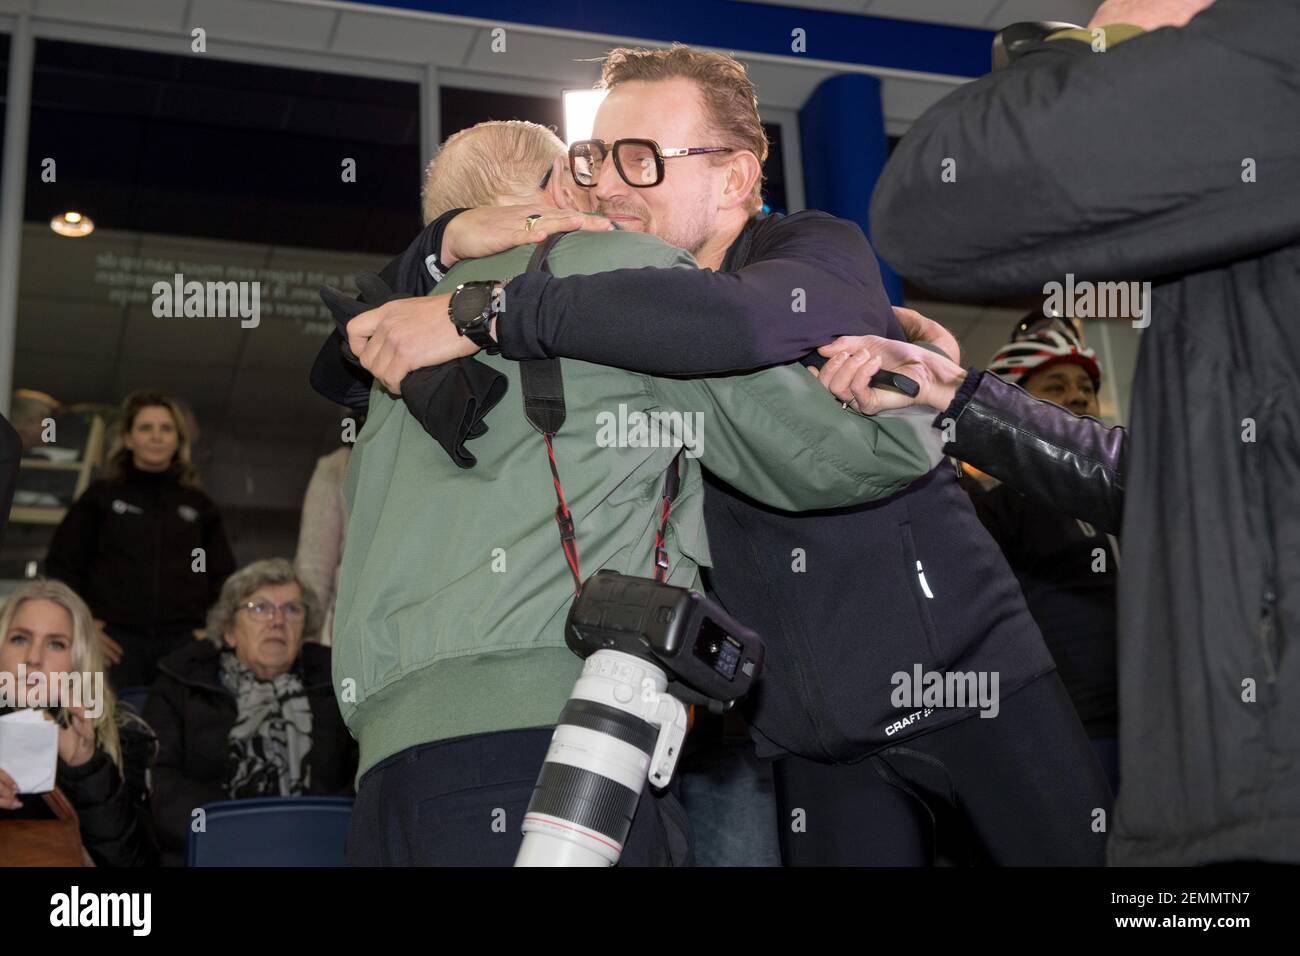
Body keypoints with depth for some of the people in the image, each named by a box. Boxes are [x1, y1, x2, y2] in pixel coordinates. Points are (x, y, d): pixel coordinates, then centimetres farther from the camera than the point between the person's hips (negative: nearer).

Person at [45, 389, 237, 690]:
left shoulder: (199, 505, 17)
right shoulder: (101, 496, 12)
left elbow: (222, 577, 18)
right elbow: (62, 565, 10)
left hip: (182, 642, 1)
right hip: (116, 638, -1)